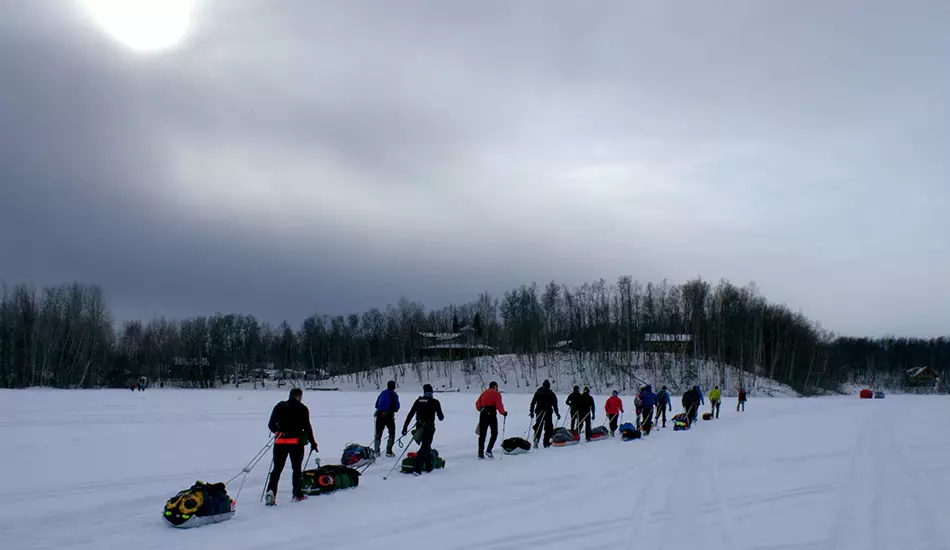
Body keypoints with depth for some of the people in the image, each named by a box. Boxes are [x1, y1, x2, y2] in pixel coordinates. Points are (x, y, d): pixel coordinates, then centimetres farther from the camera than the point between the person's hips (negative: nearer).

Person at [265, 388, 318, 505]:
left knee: (277, 469, 4)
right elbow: (307, 427, -4)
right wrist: (313, 443, 3)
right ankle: (297, 494, 16)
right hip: (296, 442, -2)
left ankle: (271, 491, -16)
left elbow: (271, 425, 10)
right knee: (297, 468, 12)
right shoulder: (302, 408, -2)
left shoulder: (279, 406, 8)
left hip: (280, 442, 2)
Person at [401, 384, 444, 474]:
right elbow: (441, 417, 0)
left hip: (419, 427, 4)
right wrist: (441, 417, 23)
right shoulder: (435, 402, -5)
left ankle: (429, 467, 24)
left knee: (426, 446, 20)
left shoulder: (418, 401, 5)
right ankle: (417, 469, -16)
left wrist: (405, 427, 6)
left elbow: (410, 415, 3)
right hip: (429, 428, -4)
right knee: (425, 447, -3)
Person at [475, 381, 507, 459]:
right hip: (491, 414, -5)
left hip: (483, 414, 5)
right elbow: (499, 405, -11)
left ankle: (480, 453, 6)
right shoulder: (496, 394, 1)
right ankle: (488, 450, -7)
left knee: (482, 434, 9)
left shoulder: (484, 393, 15)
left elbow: (477, 404, 14)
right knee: (494, 433, 8)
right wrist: (503, 412, 3)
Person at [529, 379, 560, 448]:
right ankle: (546, 443, 3)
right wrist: (557, 414, 5)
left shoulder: (537, 393, 6)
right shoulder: (551, 394, 0)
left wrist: (532, 412, 11)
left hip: (539, 413, 2)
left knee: (538, 428, 8)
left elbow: (533, 403, 5)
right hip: (548, 413, -2)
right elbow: (555, 405, -1)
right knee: (548, 428, 8)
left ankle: (536, 440, -13)